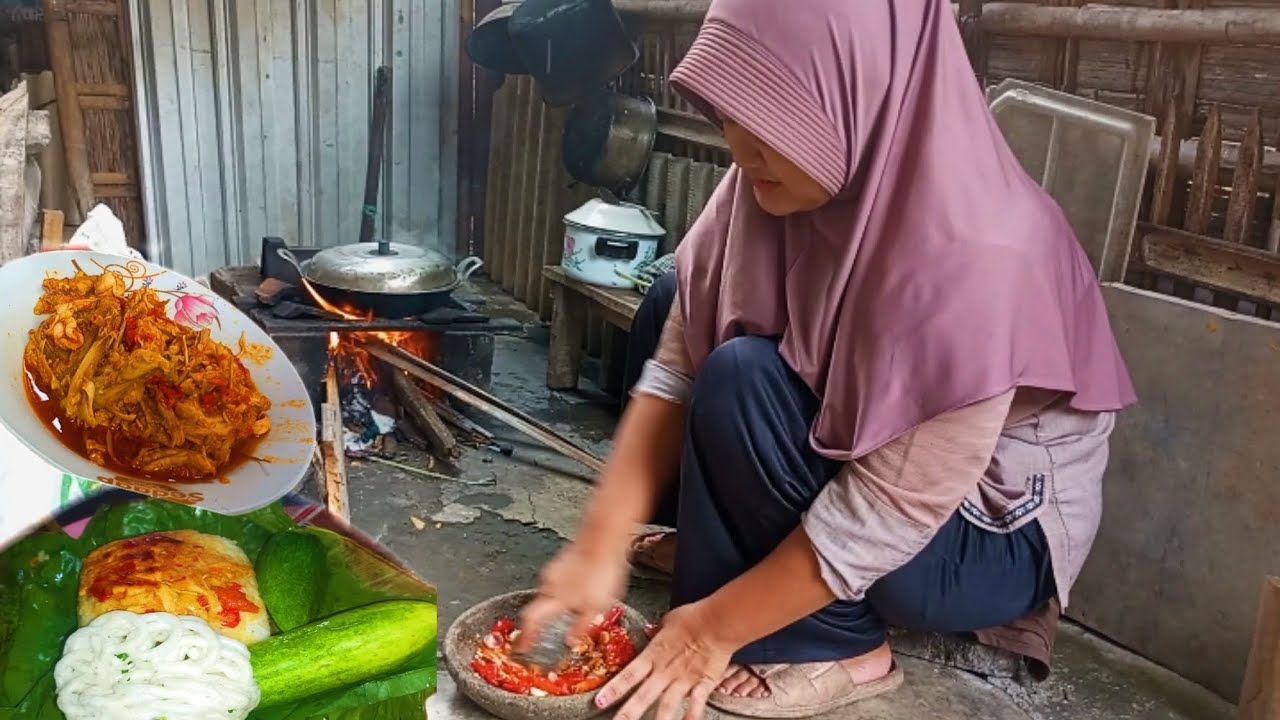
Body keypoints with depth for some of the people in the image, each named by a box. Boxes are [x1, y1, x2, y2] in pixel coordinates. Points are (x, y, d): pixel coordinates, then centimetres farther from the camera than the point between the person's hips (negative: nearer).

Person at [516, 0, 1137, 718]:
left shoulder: (971, 254, -35)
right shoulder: (778, 184, -15)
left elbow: (889, 511, -30)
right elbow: (676, 367, -13)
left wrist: (715, 628, -22)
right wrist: (600, 546, -19)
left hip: (995, 532, -6)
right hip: (853, 455, 7)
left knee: (744, 381, -28)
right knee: (670, 308, -1)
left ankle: (836, 646, -8)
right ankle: (728, 546, 10)